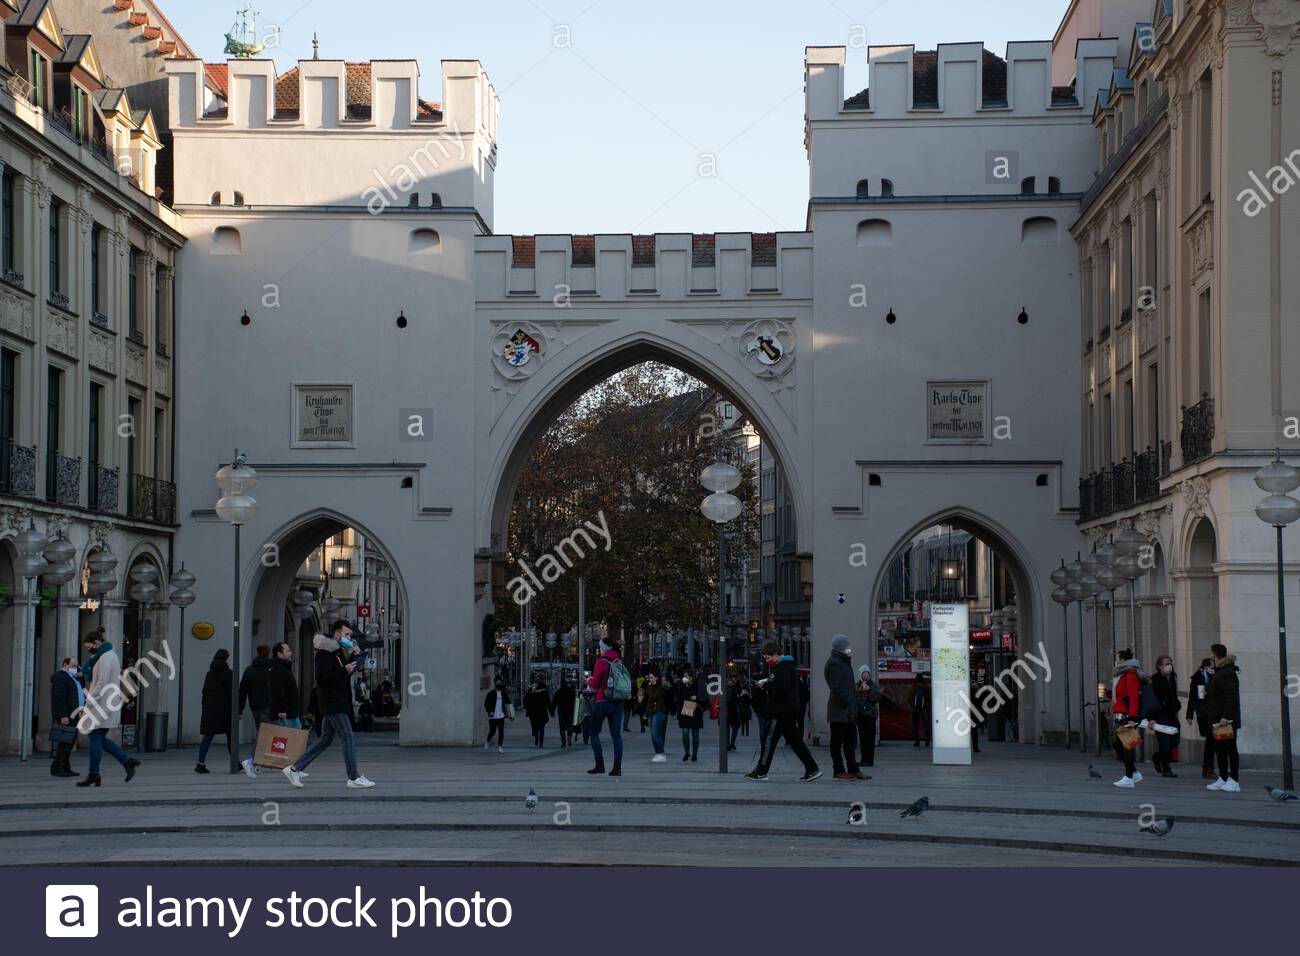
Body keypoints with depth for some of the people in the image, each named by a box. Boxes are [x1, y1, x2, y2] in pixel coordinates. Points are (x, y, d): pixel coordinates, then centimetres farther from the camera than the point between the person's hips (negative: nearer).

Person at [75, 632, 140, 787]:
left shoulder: (105, 658, -14)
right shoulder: (110, 655, 18)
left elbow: (101, 684, -20)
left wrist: (88, 705, -17)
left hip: (103, 705, -10)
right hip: (106, 704, 10)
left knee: (95, 737, -5)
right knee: (100, 739, 10)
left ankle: (93, 774, -2)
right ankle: (127, 761, 8)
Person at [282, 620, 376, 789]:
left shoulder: (337, 651, 19)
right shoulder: (324, 653, -12)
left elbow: (343, 672, 24)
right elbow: (322, 677, -20)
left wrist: (352, 656, 10)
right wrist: (344, 670, -25)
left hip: (338, 703, 10)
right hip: (332, 703, -10)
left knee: (325, 740, 12)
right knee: (348, 738, -8)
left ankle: (294, 769, 15)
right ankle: (354, 778, -5)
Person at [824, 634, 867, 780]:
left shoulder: (844, 663, 19)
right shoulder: (834, 664, -14)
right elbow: (836, 689, -21)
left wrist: (854, 705, 18)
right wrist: (847, 705, -22)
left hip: (848, 710, 10)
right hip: (839, 711, -10)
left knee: (851, 741, 12)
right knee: (837, 741, -3)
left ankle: (853, 770, 17)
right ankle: (839, 772, 0)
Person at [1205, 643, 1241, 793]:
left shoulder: (1227, 674, -14)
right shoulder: (1218, 673, 16)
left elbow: (1231, 697, -22)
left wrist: (1225, 716, -26)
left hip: (1227, 720, -10)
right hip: (1218, 719, 10)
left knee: (1230, 749, -5)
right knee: (1220, 749, 12)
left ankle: (1233, 781, -3)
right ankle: (1223, 779, 17)